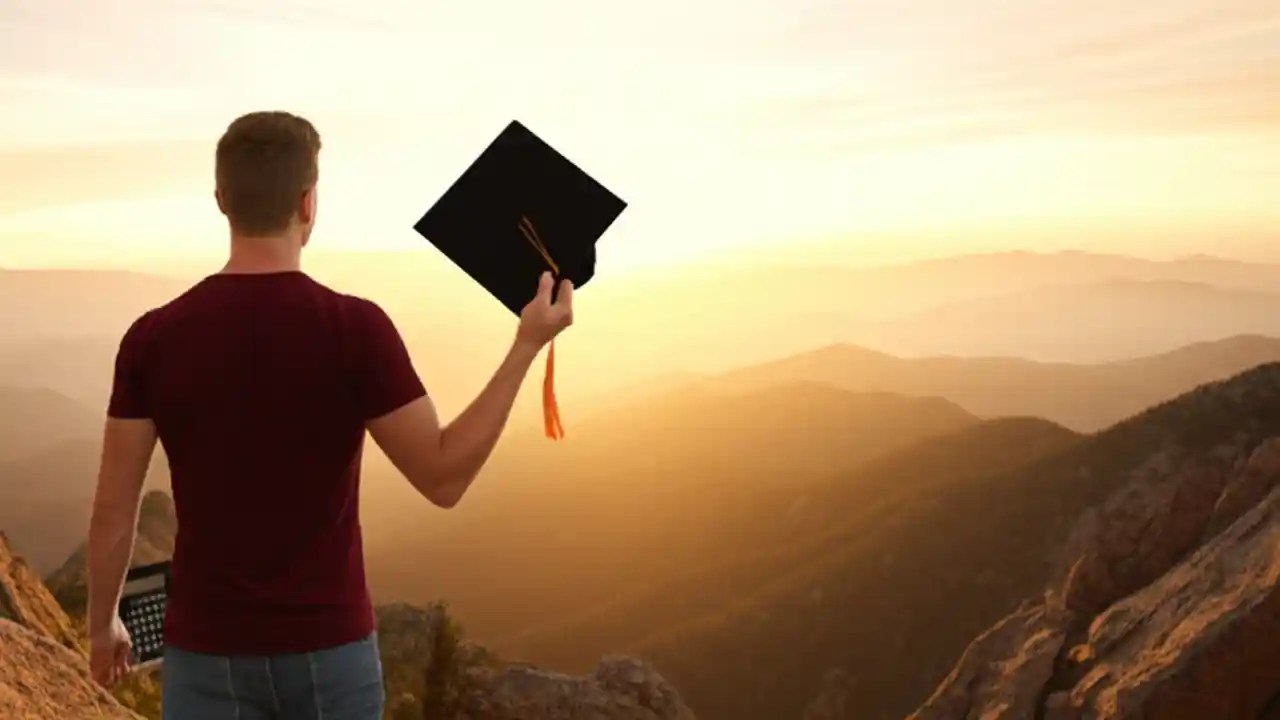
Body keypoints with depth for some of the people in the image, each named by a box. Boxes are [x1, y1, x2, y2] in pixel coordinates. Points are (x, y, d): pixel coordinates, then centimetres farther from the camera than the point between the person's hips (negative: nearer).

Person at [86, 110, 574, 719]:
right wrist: (527, 346, -9)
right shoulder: (356, 329, -15)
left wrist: (102, 623, 16)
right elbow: (444, 478, -13)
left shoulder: (153, 339, -8)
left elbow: (114, 506, -2)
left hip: (209, 653, 1)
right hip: (329, 648, -1)